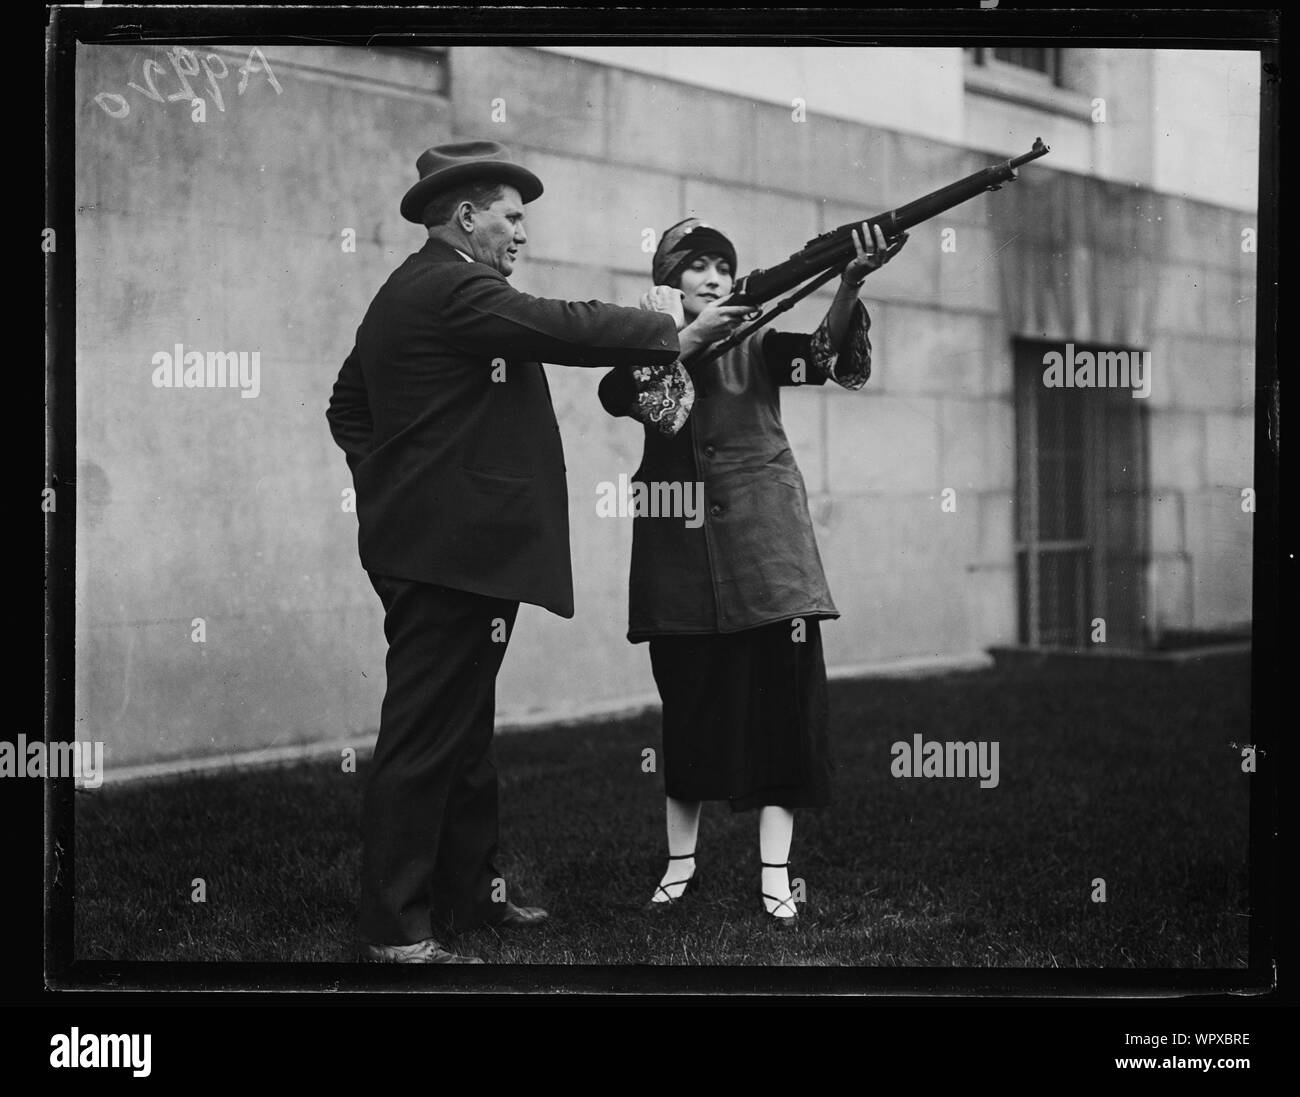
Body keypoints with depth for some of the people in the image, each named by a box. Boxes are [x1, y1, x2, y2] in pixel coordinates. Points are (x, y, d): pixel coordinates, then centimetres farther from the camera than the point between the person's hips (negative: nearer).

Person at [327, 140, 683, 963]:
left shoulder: (408, 292, 18)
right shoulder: (455, 290, -14)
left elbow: (349, 405, 24)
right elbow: (563, 328, -21)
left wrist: (391, 478, 17)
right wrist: (670, 334, -10)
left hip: (428, 544, 11)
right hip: (455, 550, -11)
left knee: (461, 731, 17)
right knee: (426, 737, -6)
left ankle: (470, 891, 28)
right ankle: (397, 931, -1)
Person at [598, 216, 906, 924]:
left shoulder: (756, 343, 6)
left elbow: (825, 354, -13)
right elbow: (616, 397, -12)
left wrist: (850, 281, -30)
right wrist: (690, 337, -20)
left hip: (762, 541, 0)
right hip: (678, 547, 0)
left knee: (780, 696, -4)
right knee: (686, 702, 6)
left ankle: (774, 874, 0)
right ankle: (680, 862, 18)